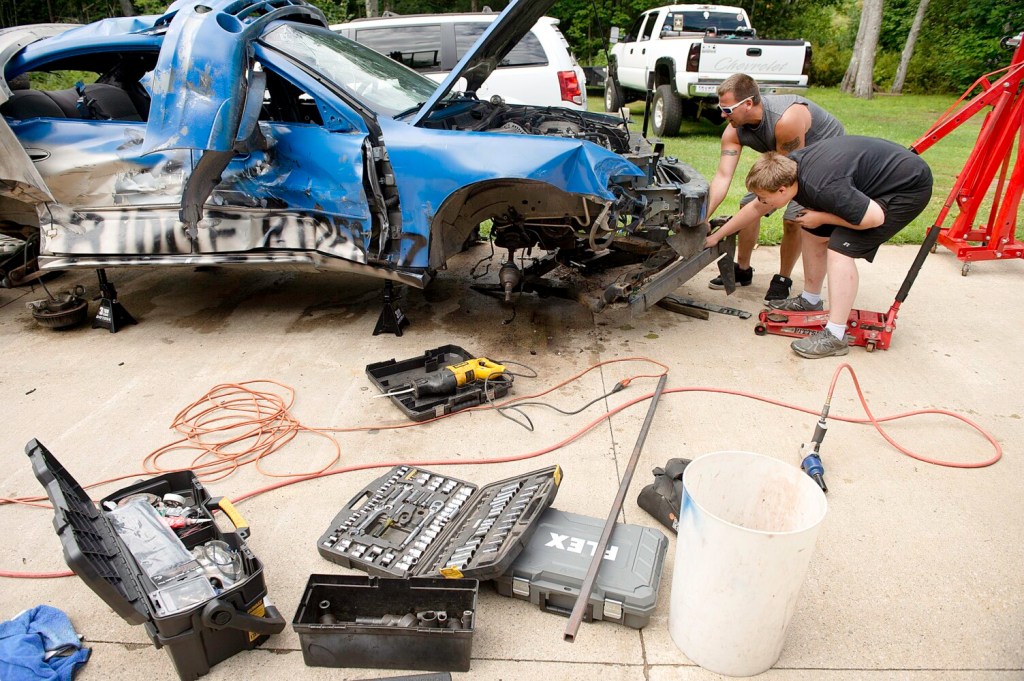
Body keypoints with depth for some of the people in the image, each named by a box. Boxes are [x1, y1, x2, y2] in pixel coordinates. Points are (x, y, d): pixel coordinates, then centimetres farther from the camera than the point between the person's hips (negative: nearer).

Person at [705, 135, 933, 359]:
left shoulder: (822, 187, -35)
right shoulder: (788, 169, -8)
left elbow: (875, 217, -28)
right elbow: (756, 208, 9)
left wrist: (821, 218, -19)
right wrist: (718, 235, 16)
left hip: (908, 187, -9)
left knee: (840, 249, -19)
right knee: (813, 234, 8)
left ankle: (835, 336, -16)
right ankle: (810, 300, 26)